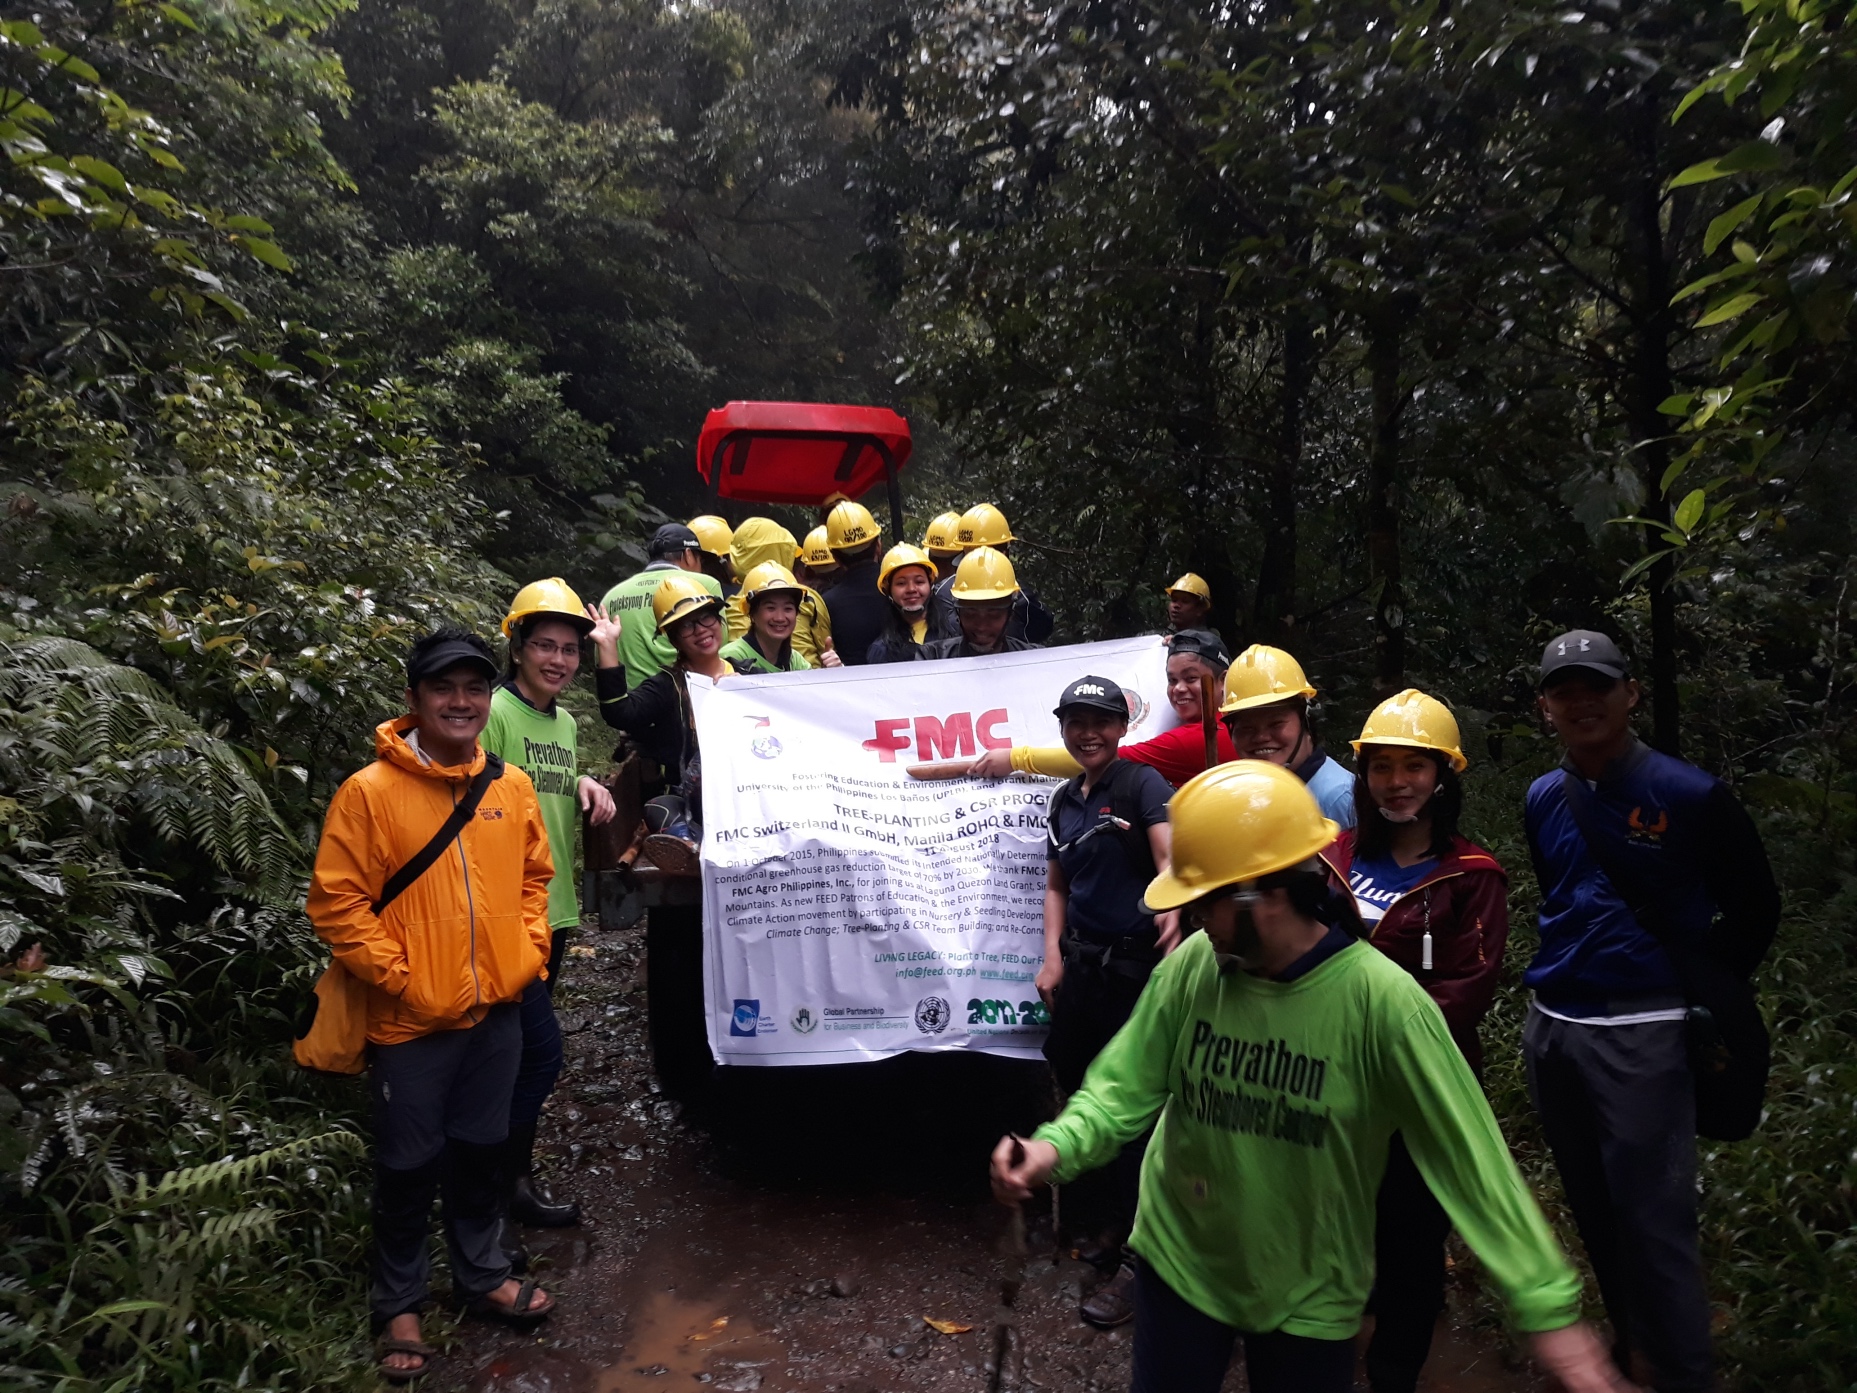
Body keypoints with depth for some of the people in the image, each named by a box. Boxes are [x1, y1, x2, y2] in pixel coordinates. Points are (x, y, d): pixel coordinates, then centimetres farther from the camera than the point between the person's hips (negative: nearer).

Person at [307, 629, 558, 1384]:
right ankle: (398, 1303, 32)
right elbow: (337, 905, -13)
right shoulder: (369, 792, -13)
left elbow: (534, 877, 13)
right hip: (411, 1020, -4)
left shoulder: (511, 786, 2)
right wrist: (404, 981, -15)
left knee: (481, 1150, 19)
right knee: (409, 1167, 11)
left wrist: (528, 954, 2)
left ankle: (483, 1274, 39)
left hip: (498, 1010, 4)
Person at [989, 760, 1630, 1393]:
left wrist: (1547, 1306, -19)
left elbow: (1469, 1156, -20)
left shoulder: (1380, 1000, -24)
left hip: (1310, 1295, -2)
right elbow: (1125, 1084, -8)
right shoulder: (1190, 966, -14)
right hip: (1176, 1260, 2)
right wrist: (1056, 1147, -26)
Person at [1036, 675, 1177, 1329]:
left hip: (1137, 966, -6)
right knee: (1080, 1096, 16)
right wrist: (1053, 956, 5)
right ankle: (1105, 1222, 38)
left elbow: (1173, 863, -25)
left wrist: (1173, 912, -44)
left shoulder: (1142, 784, -9)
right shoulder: (1064, 799, 10)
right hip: (1082, 967, 7)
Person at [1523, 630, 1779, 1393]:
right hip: (1550, 1028, 6)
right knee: (1591, 1207, 18)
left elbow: (1755, 907, 1)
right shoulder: (1542, 800, 6)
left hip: (1640, 1033, -5)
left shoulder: (1691, 795, -9)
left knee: (1652, 1217, -2)